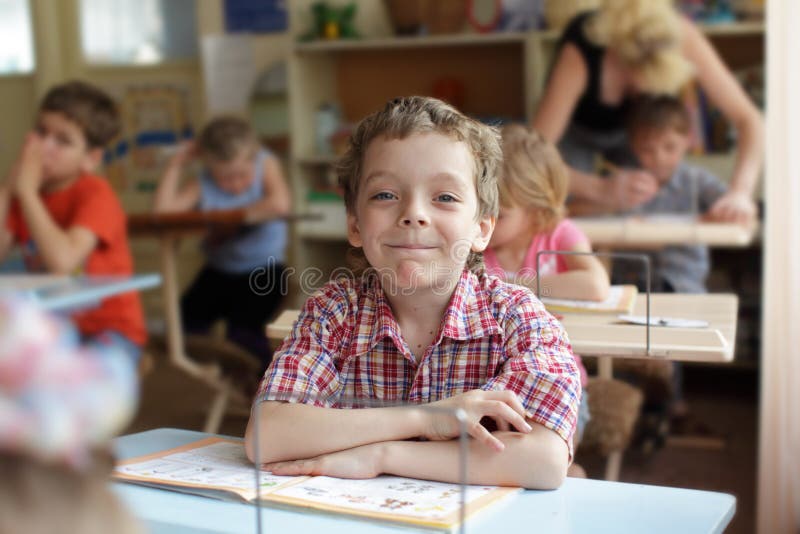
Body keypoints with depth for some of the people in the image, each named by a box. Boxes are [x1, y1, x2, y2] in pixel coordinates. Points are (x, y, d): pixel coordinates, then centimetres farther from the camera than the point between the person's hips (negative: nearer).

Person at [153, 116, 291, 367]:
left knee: (243, 332, -23)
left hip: (262, 270, -4)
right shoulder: (203, 185, -6)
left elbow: (280, 205, -33)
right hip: (219, 270, 4)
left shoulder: (266, 164, -13)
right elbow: (163, 209, -19)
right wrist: (177, 163, -18)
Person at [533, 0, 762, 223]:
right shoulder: (579, 52, -42)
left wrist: (740, 192, -45)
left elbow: (748, 118, -30)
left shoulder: (682, 36, -35)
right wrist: (602, 189, -58)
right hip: (577, 129, -2)